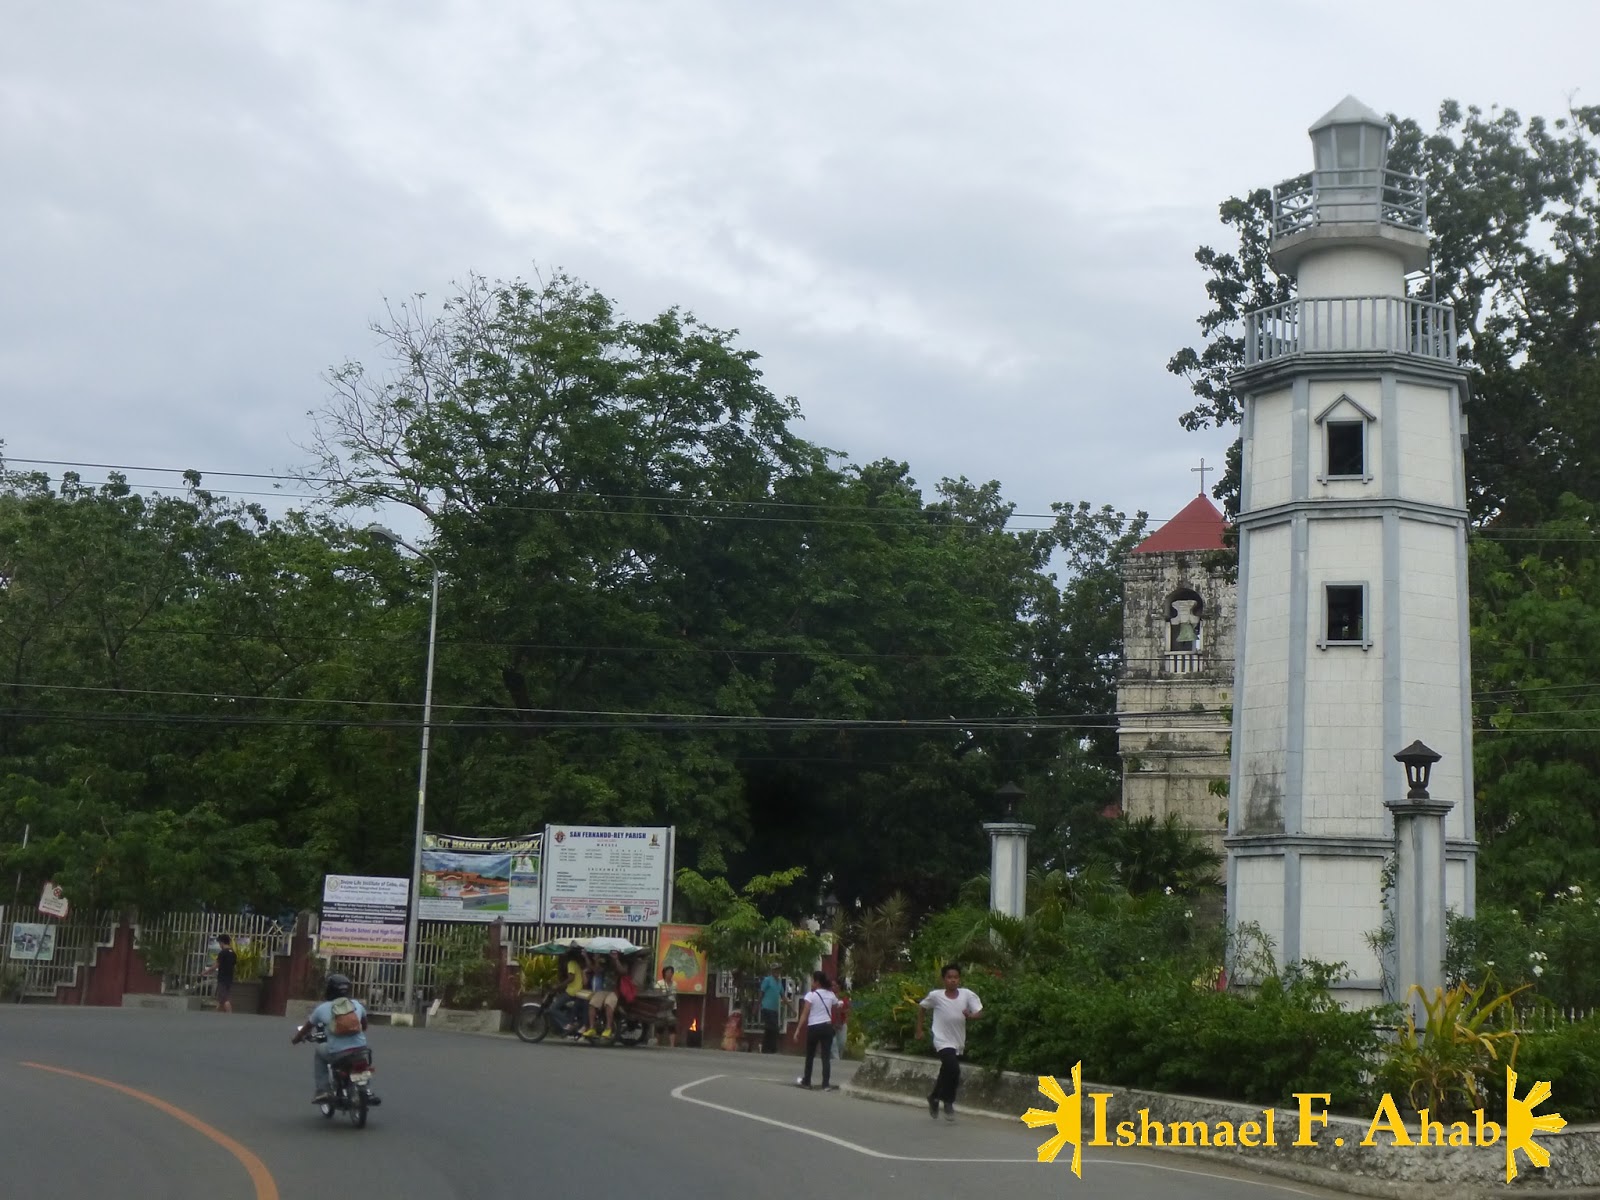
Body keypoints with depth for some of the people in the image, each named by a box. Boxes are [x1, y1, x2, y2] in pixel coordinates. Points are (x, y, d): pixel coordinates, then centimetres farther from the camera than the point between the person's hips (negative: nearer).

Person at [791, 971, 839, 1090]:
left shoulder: (811, 995, -8)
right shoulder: (831, 995, 7)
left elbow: (804, 1014, -12)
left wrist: (798, 1030, -12)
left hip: (814, 1027, -3)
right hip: (827, 1026, 3)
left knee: (810, 1056, 13)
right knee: (826, 1057, 2)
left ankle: (806, 1081, 23)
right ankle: (826, 1084, -4)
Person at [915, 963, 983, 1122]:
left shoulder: (967, 995, -9)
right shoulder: (935, 995, -11)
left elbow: (979, 1012, -9)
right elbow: (921, 1007, 6)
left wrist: (970, 1015, -31)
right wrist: (919, 1029, 7)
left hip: (959, 1043, 4)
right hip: (943, 1041, -4)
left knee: (947, 1073, 16)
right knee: (954, 1070, -22)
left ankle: (934, 1098, 42)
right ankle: (948, 1102, -3)